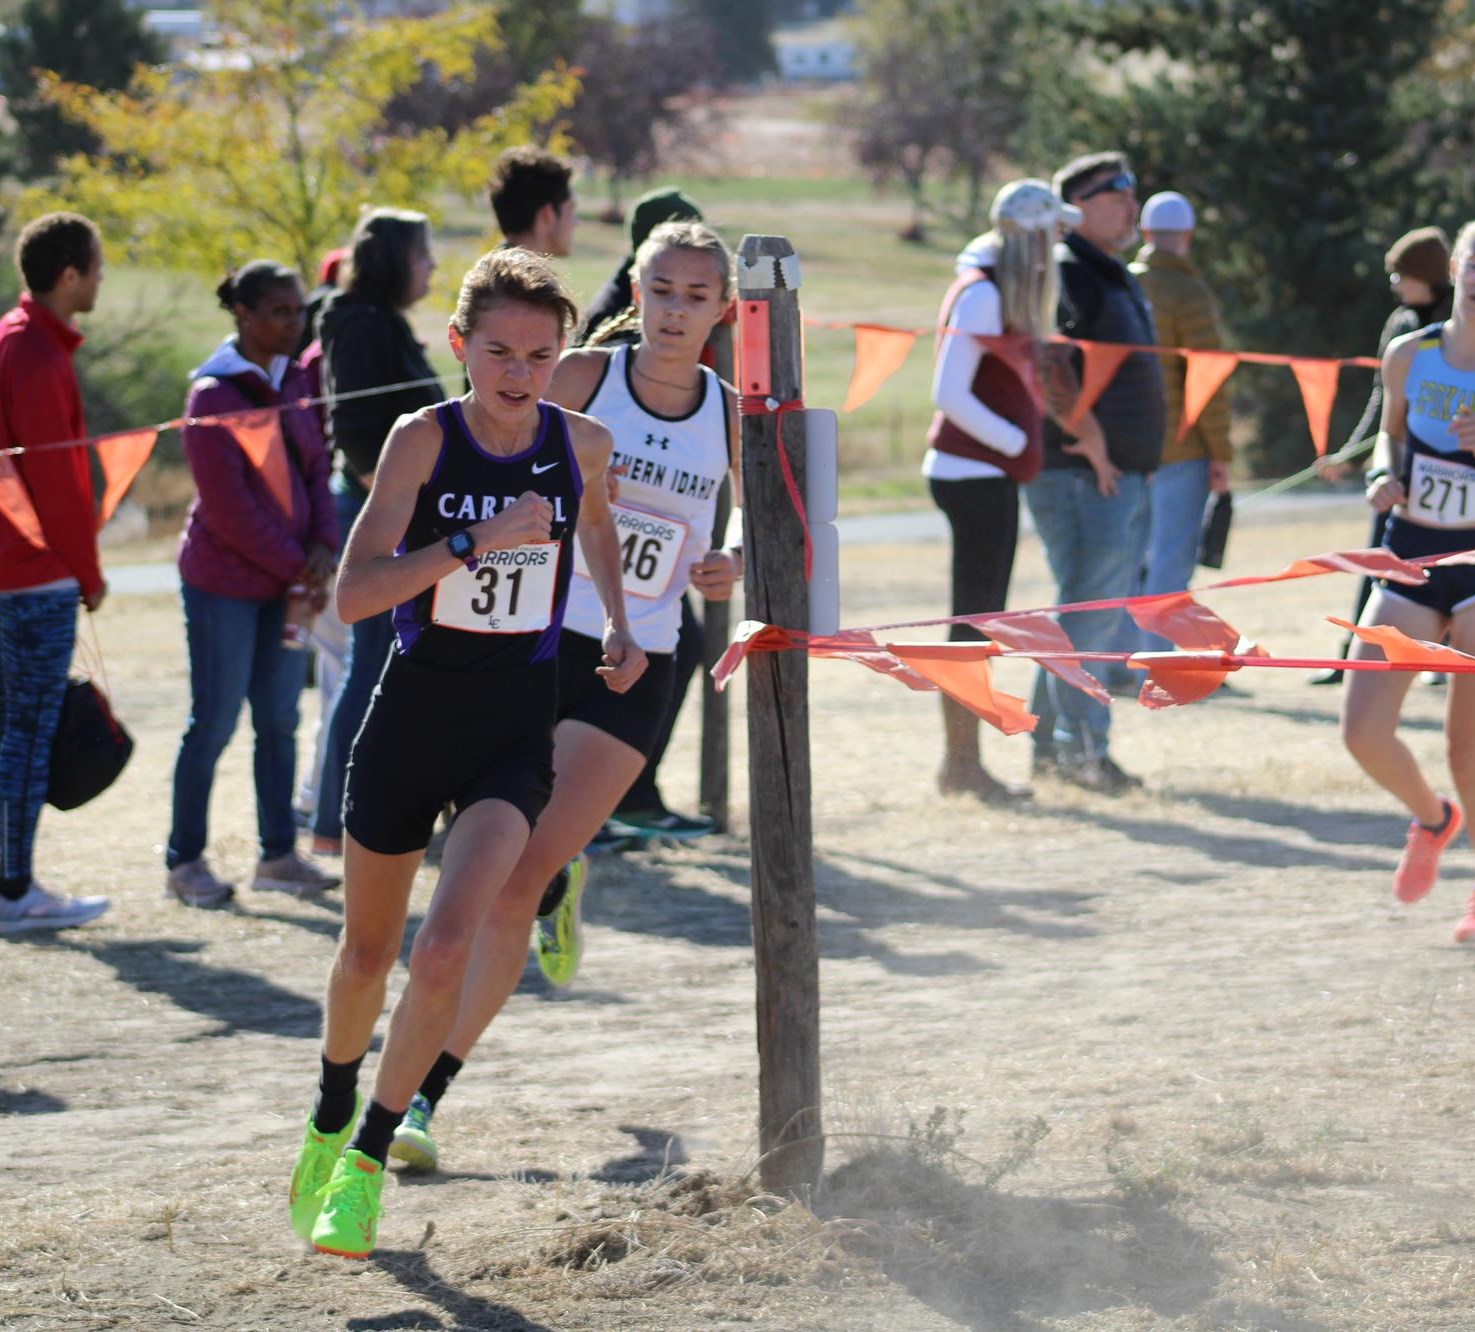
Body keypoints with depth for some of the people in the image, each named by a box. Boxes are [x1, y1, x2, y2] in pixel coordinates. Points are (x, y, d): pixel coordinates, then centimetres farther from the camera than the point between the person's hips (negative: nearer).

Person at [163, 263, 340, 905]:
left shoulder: (291, 380, 9)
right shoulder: (213, 395, -13)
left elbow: (314, 467, 12)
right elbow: (228, 510, -16)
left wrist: (322, 547, -5)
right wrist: (296, 568, -12)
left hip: (285, 581, 7)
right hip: (224, 581, -7)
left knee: (279, 720, 9)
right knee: (214, 723, -2)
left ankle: (278, 853, 16)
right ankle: (184, 862, 7)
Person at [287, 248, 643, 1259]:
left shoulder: (582, 443, -4)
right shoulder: (424, 439, -12)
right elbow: (353, 594, -21)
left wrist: (617, 624, 13)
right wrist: (480, 539, -29)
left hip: (516, 731, 0)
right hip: (413, 717, 0)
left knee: (447, 948, -19)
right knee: (368, 950, 16)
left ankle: (369, 1159, -3)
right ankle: (331, 1120, 44)